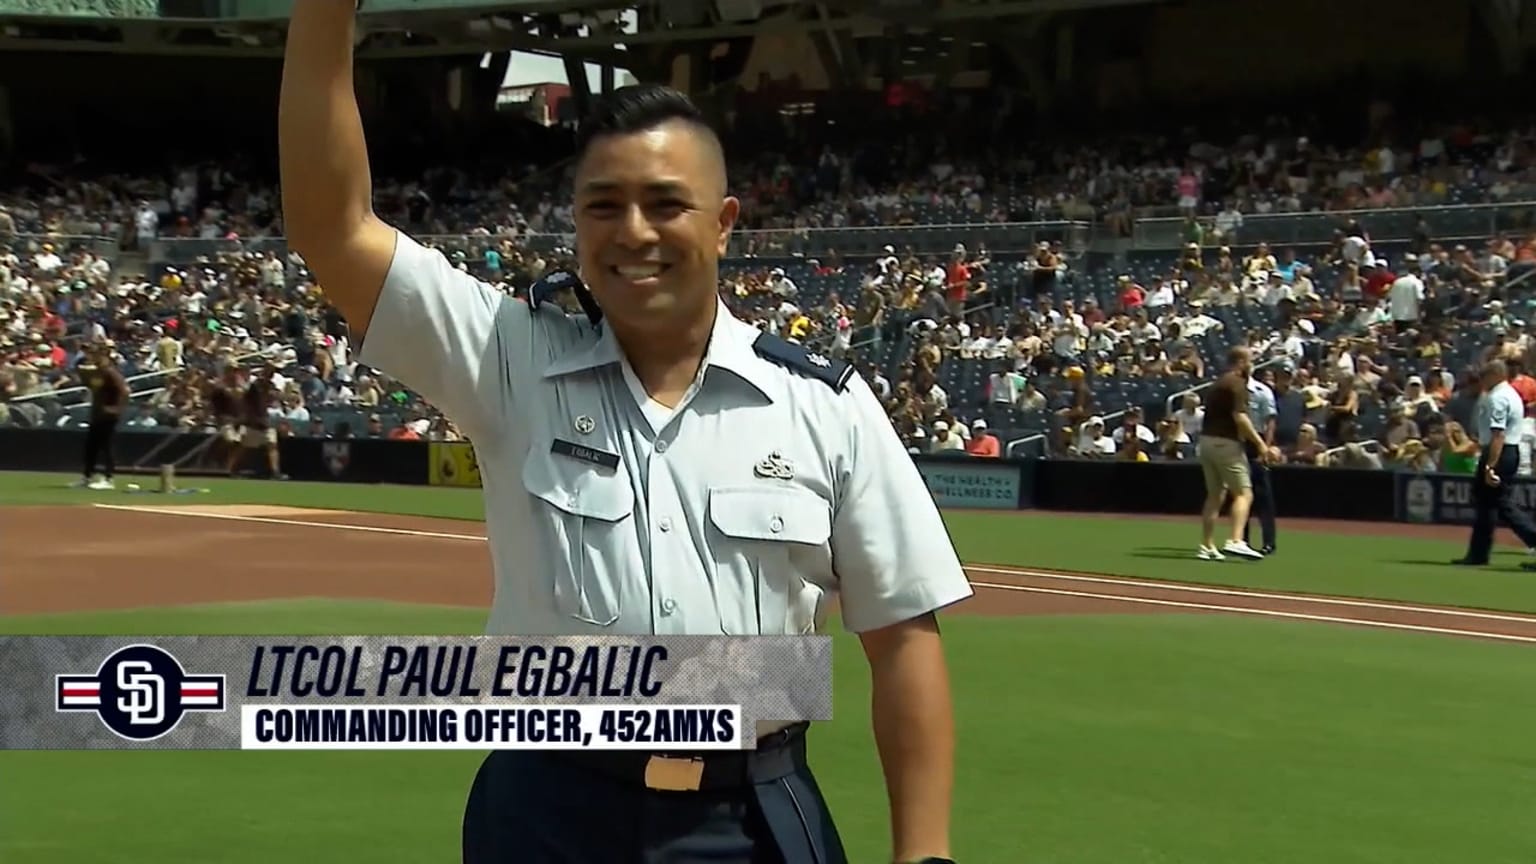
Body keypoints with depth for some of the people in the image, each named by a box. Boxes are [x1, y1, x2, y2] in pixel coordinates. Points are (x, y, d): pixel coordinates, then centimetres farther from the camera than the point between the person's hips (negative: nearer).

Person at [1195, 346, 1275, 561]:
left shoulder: (1219, 382, 19)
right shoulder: (1237, 383, -8)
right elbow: (1239, 416, -19)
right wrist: (1260, 444, -20)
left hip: (1206, 440, 9)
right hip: (1225, 442, -9)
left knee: (1215, 495, 13)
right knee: (1244, 493, -9)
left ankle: (1207, 547, 11)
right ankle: (1236, 541, -24)